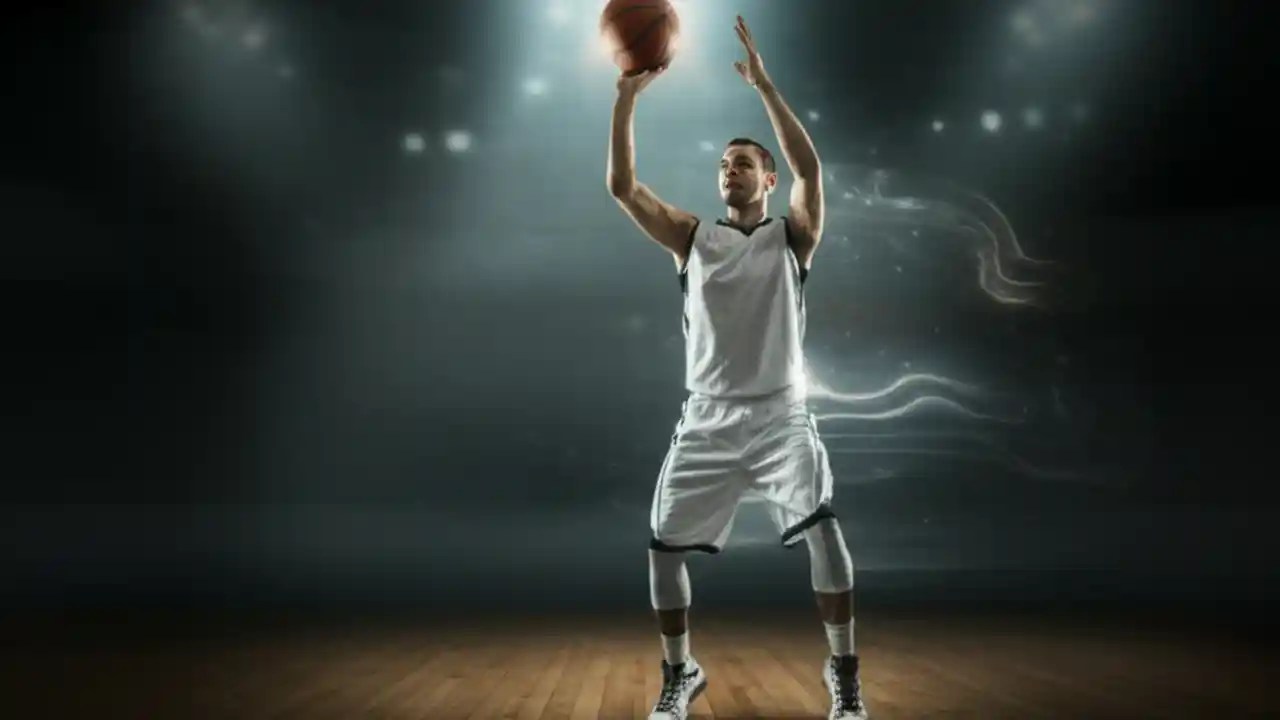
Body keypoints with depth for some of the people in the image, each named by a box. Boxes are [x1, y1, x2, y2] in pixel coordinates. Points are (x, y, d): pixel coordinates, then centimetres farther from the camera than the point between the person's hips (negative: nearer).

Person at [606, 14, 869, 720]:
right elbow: (622, 186, 0)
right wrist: (627, 97, -9)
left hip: (781, 418, -2)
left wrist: (763, 85, -17)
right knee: (664, 546, -1)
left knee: (823, 531, -20)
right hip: (707, 421, 3)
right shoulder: (693, 237, 9)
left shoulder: (792, 236, 4)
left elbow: (810, 167, -14)